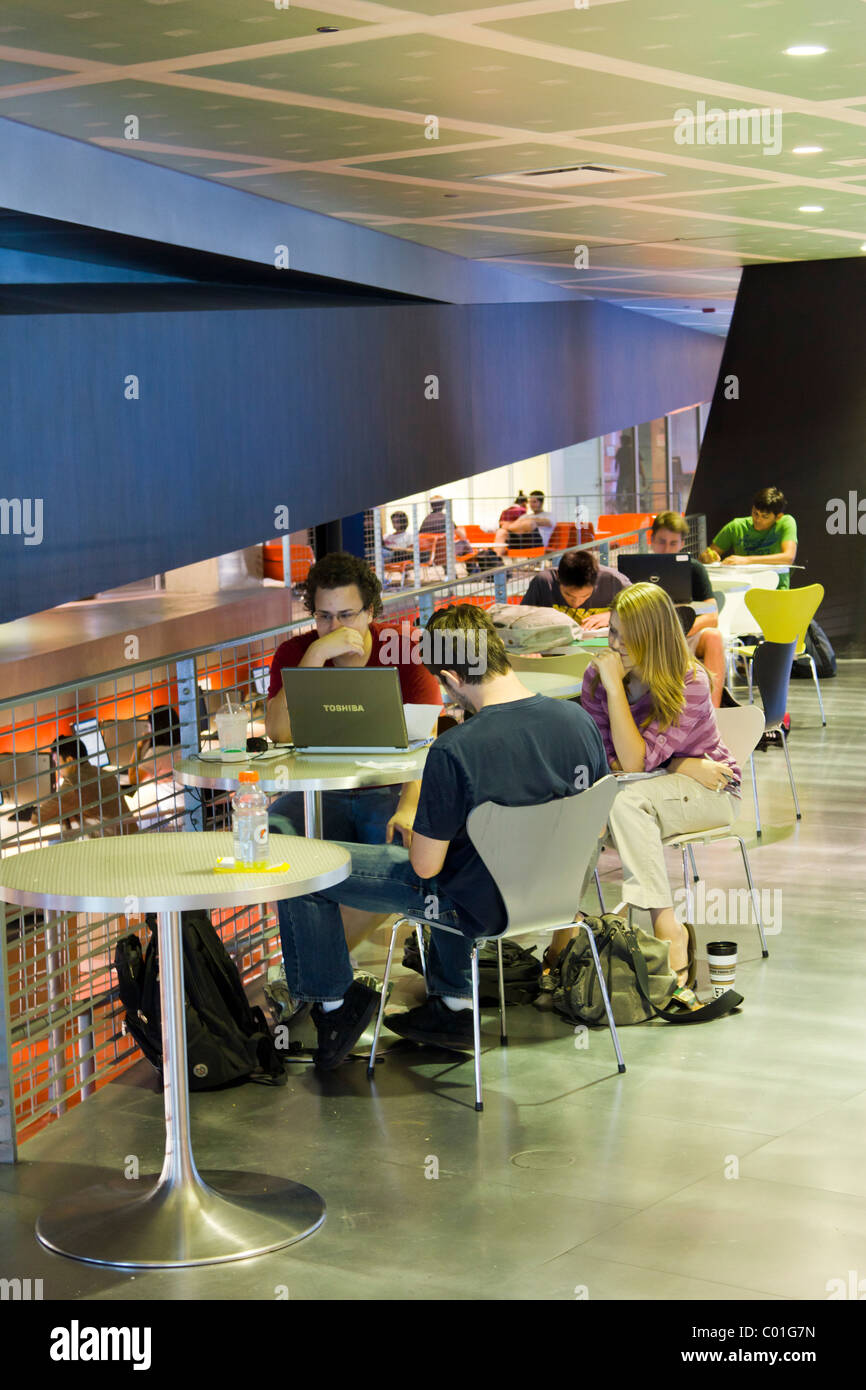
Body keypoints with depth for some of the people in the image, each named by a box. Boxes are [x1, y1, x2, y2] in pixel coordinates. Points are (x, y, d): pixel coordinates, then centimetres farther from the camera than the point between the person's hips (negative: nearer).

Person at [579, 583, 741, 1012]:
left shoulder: (690, 684, -21)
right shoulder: (597, 674, -7)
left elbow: (634, 761, -27)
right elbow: (598, 757, -8)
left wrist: (615, 685, -28)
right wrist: (677, 765, -18)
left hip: (711, 791, -4)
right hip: (652, 786, 4)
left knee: (626, 798, -34)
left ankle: (668, 928, -30)